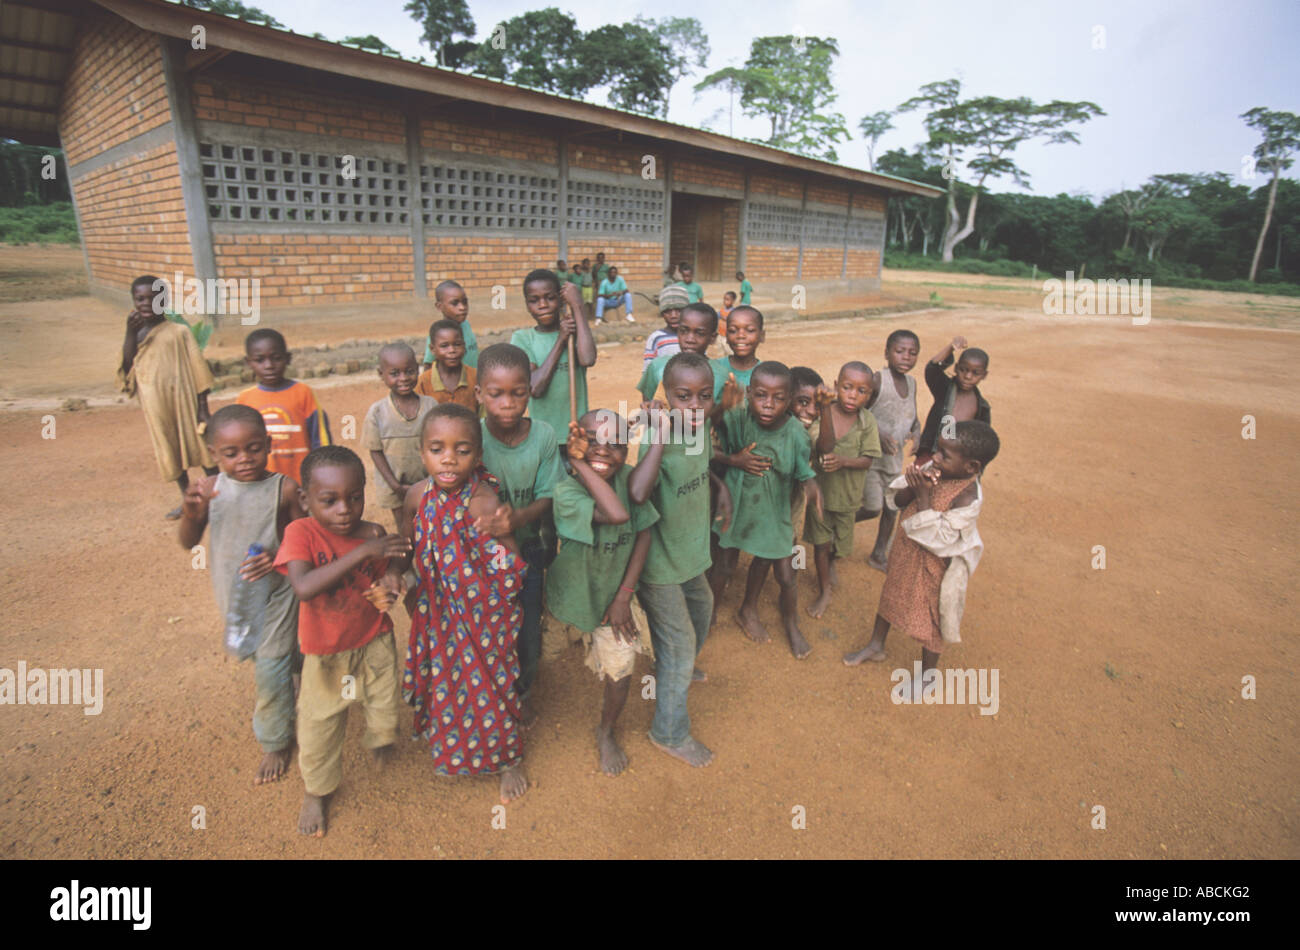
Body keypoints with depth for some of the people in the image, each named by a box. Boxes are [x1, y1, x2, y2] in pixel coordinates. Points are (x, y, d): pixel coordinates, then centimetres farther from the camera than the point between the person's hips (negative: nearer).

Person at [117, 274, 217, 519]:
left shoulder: (178, 332, -6)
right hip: (156, 409, 5)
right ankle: (187, 499, 30)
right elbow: (127, 366, -7)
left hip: (184, 401, -4)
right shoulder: (135, 334, 6)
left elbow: (197, 370, -6)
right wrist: (131, 333, -15)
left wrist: (203, 407, -8)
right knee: (170, 452, 15)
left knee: (202, 445, 5)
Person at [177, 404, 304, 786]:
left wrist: (278, 559, -28)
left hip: (274, 594, -4)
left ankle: (276, 742, 26)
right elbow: (189, 543, -6)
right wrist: (190, 514, -26)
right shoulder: (210, 488, -8)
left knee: (271, 671, 3)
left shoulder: (283, 489, -16)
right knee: (260, 660, 25)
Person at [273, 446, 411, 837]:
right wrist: (362, 552, -42)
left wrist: (391, 585, -24)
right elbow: (303, 588, -37)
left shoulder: (374, 533, -14)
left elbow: (391, 570, 2)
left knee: (385, 711, 19)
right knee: (318, 727, 11)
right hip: (325, 654, -2)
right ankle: (316, 791, 40)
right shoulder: (300, 532, -22)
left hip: (375, 644, 2)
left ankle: (379, 741, 55)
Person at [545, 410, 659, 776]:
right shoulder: (566, 490, -30)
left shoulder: (629, 478, -16)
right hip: (572, 592, -2)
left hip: (614, 592, 2)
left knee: (621, 668, 0)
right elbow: (617, 514, -46)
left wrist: (624, 595, -12)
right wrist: (578, 462, -39)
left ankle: (606, 732, 29)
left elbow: (643, 534, -9)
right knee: (549, 653, 21)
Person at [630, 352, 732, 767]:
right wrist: (660, 435, -46)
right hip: (659, 561, -8)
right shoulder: (660, 440, -31)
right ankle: (670, 733, 26)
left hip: (691, 548, 8)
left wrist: (721, 487, 3)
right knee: (679, 642, 4)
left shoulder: (703, 426, -6)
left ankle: (678, 669, 60)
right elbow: (637, 493, -51)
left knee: (701, 610, 30)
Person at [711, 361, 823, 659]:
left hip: (773, 511, 0)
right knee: (726, 564, 17)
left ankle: (792, 625, 39)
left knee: (786, 575, 10)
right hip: (736, 503, 0)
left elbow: (804, 471, -10)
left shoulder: (795, 432, -19)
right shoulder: (736, 419, -20)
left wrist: (812, 486, -31)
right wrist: (734, 460, -24)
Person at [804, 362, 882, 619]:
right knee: (822, 542, 10)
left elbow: (868, 460, -11)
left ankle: (831, 563, 56)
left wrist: (843, 461, -30)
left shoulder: (867, 420, -12)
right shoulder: (824, 413, -19)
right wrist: (826, 409, -45)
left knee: (840, 542, 21)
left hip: (848, 494, 2)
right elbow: (824, 448, -35)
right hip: (821, 489, -2)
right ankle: (825, 591, 29)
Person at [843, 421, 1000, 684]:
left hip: (932, 566, -7)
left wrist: (924, 496, -32)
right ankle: (876, 646, 50)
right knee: (891, 596, 25)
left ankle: (927, 674, 38)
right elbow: (896, 500, -5)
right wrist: (913, 486, -26)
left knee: (930, 618, 14)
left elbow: (935, 539, -30)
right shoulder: (932, 471, -12)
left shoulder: (968, 498, -29)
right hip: (907, 550, 7)